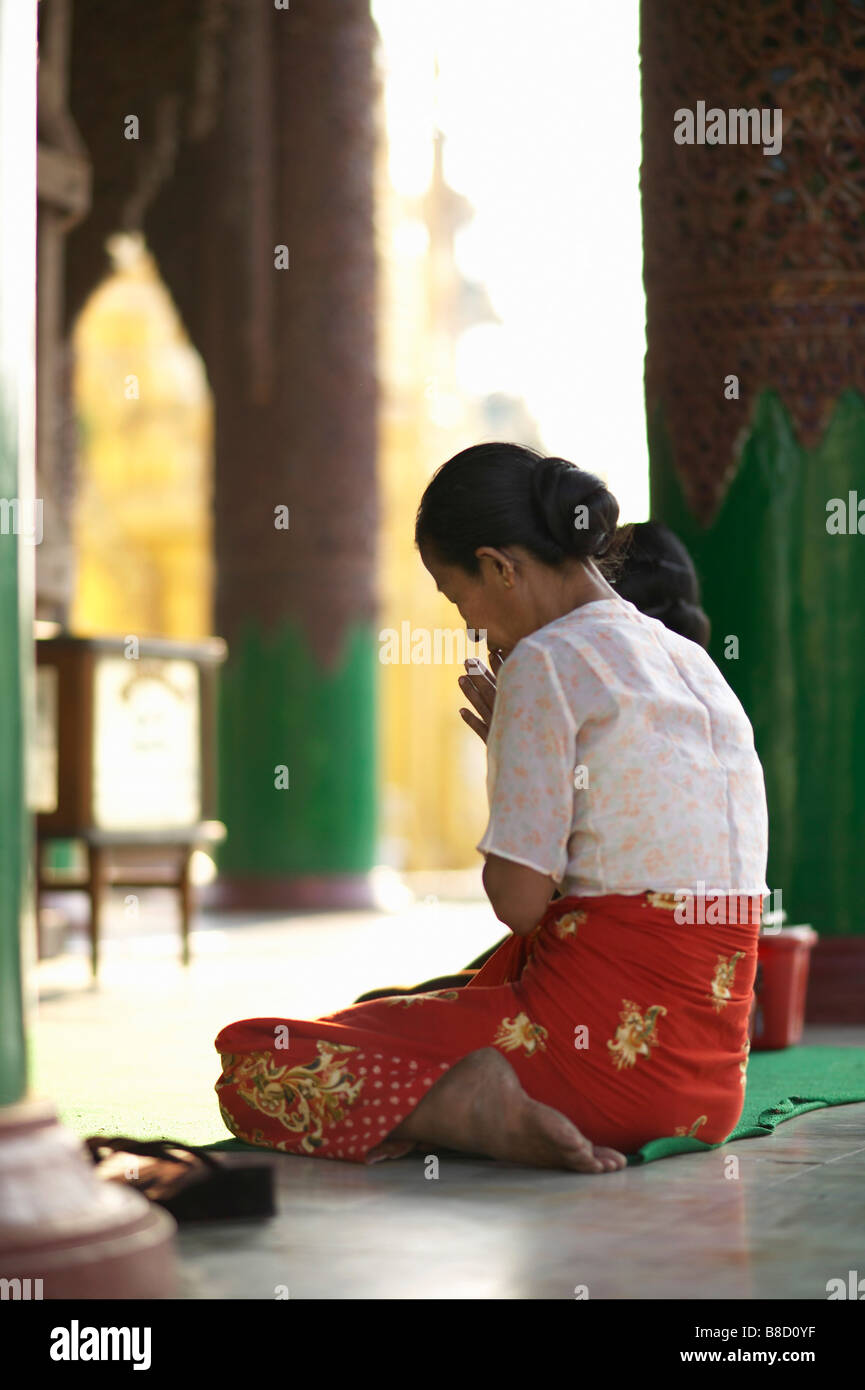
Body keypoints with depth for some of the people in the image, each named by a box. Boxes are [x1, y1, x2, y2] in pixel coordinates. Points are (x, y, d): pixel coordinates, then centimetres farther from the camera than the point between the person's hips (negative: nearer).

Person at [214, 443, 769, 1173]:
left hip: (604, 1042, -9)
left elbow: (518, 899, -13)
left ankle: (475, 1107, -23)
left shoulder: (546, 662, -11)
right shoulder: (694, 662, 15)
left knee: (252, 1061, -6)